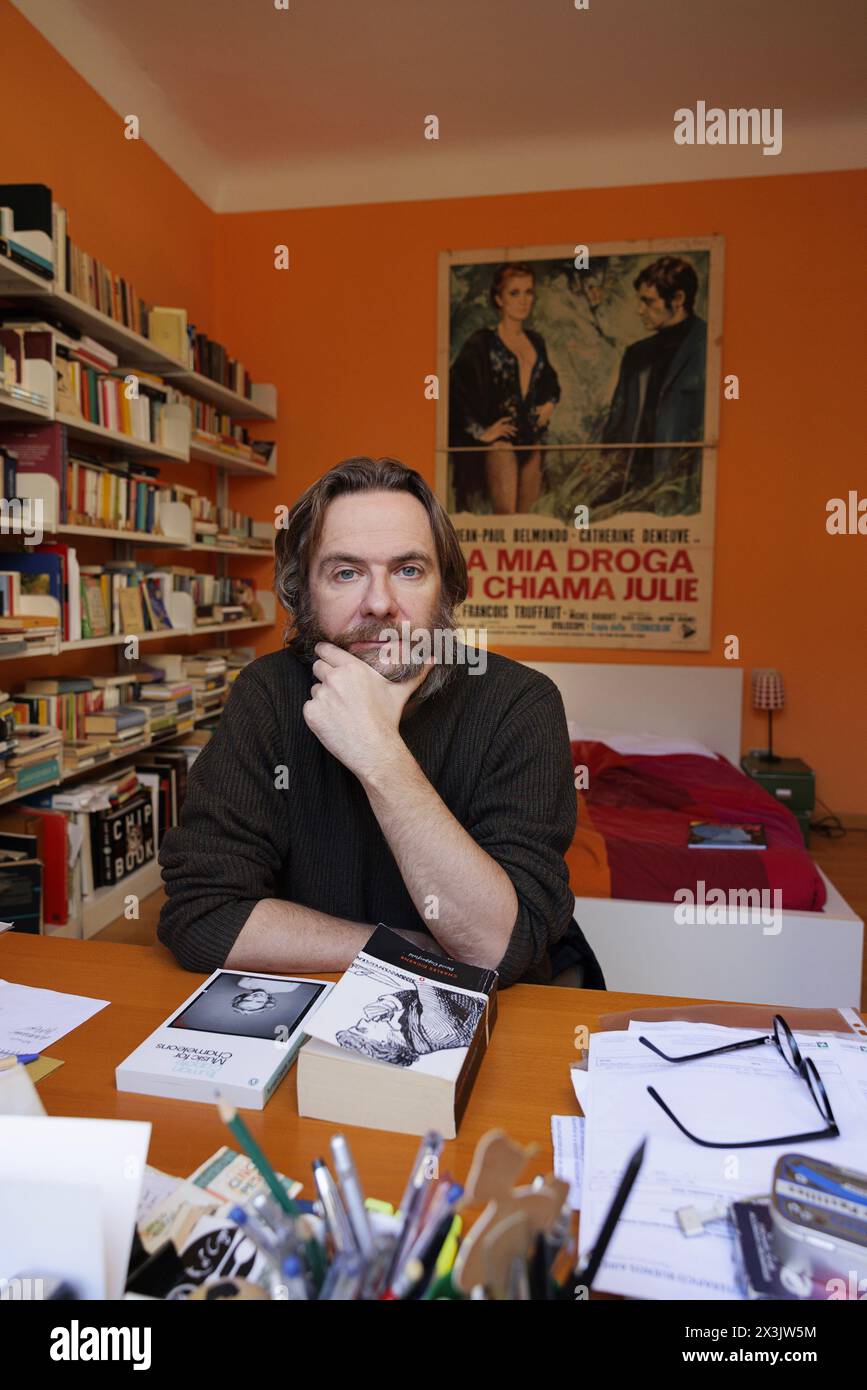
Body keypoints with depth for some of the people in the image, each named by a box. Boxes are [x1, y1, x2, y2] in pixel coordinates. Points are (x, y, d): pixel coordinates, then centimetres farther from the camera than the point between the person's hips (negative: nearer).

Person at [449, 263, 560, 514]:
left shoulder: (535, 341, 15)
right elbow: (456, 387, -14)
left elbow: (550, 380, 33)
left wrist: (550, 402, 13)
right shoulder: (482, 342, -3)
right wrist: (480, 431, -13)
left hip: (533, 441, 6)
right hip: (501, 442, -6)